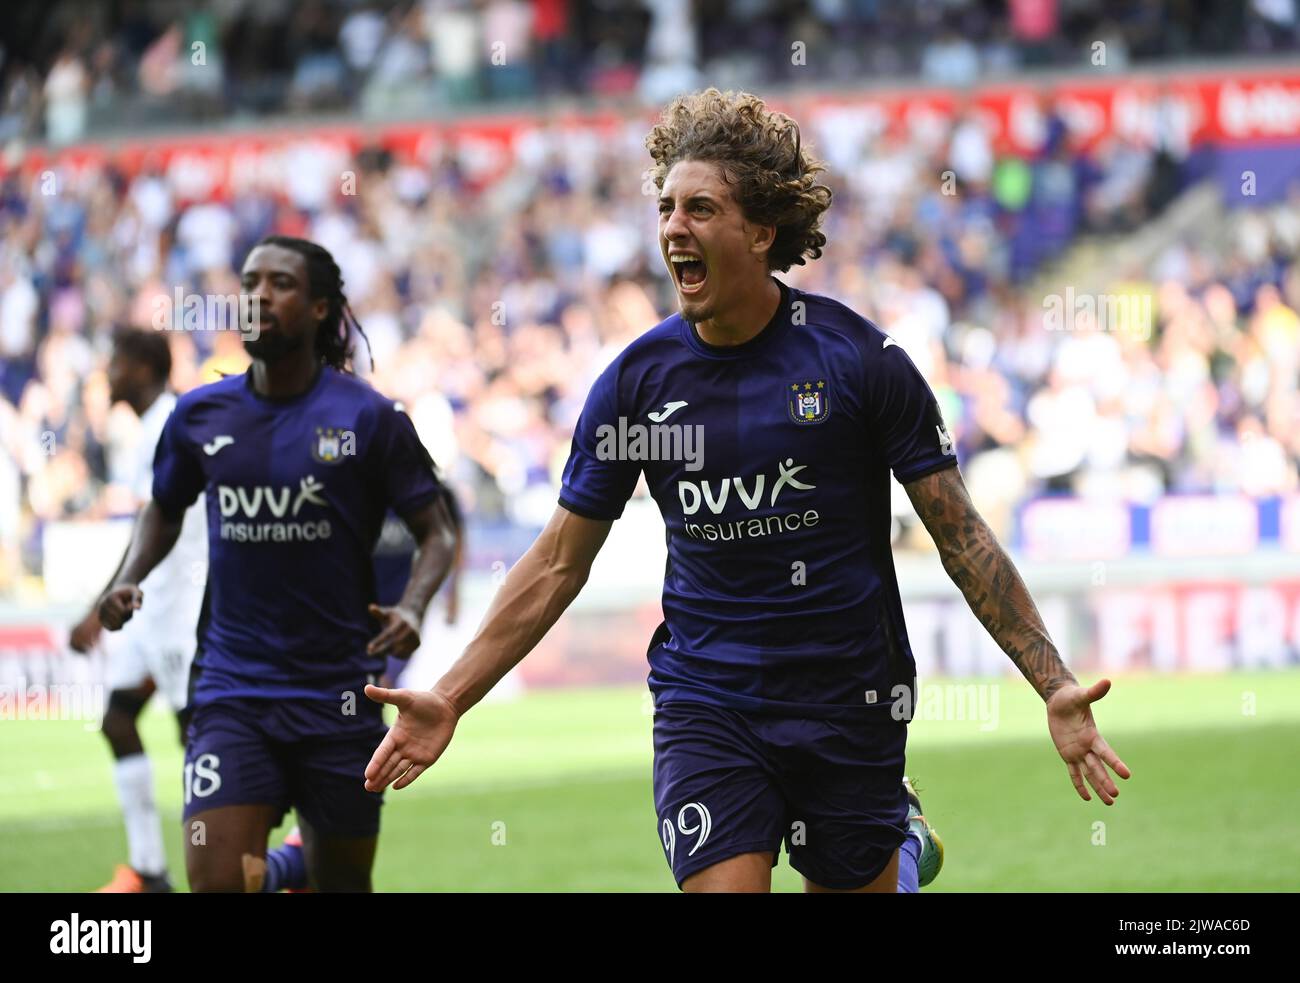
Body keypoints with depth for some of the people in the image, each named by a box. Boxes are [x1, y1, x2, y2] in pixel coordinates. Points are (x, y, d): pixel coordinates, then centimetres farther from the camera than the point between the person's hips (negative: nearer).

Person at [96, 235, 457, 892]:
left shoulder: (367, 418, -5)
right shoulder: (200, 415, 4)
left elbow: (436, 532, 0)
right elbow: (165, 510, 22)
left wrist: (411, 608, -19)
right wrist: (128, 581, 3)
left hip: (338, 690, -1)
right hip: (231, 690, 1)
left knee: (342, 881, 10)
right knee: (216, 881, -15)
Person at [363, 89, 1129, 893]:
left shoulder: (859, 358, -8)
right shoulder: (638, 379, -1)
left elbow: (961, 536, -3)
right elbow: (560, 563, 7)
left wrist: (1053, 685, -11)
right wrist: (450, 700, 0)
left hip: (851, 705, -1)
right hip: (706, 709, 1)